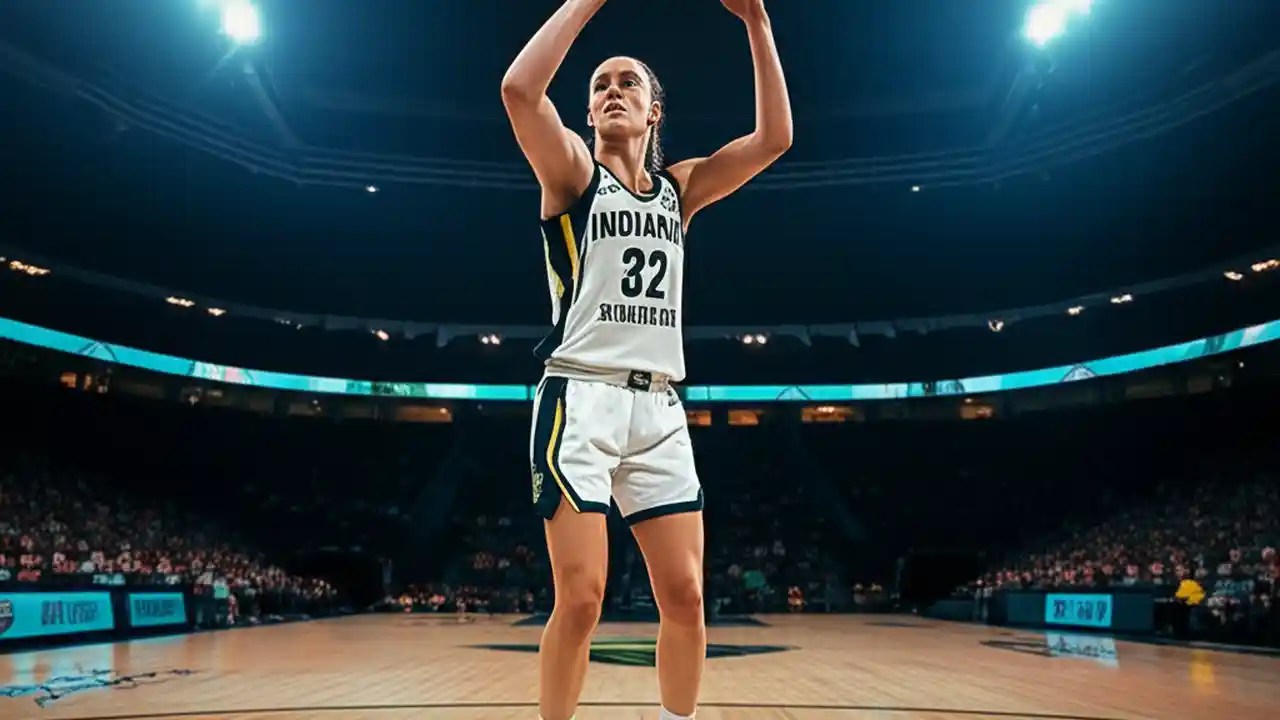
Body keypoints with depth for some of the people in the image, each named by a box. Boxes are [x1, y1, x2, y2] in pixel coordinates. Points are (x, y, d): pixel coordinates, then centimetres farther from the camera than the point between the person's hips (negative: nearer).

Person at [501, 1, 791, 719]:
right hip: (582, 398, -4)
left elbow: (774, 138, 8)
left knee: (685, 598, 2)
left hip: (660, 407, 4)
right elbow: (520, 89, -13)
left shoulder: (679, 187, 17)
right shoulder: (573, 173, 6)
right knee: (581, 599, -8)